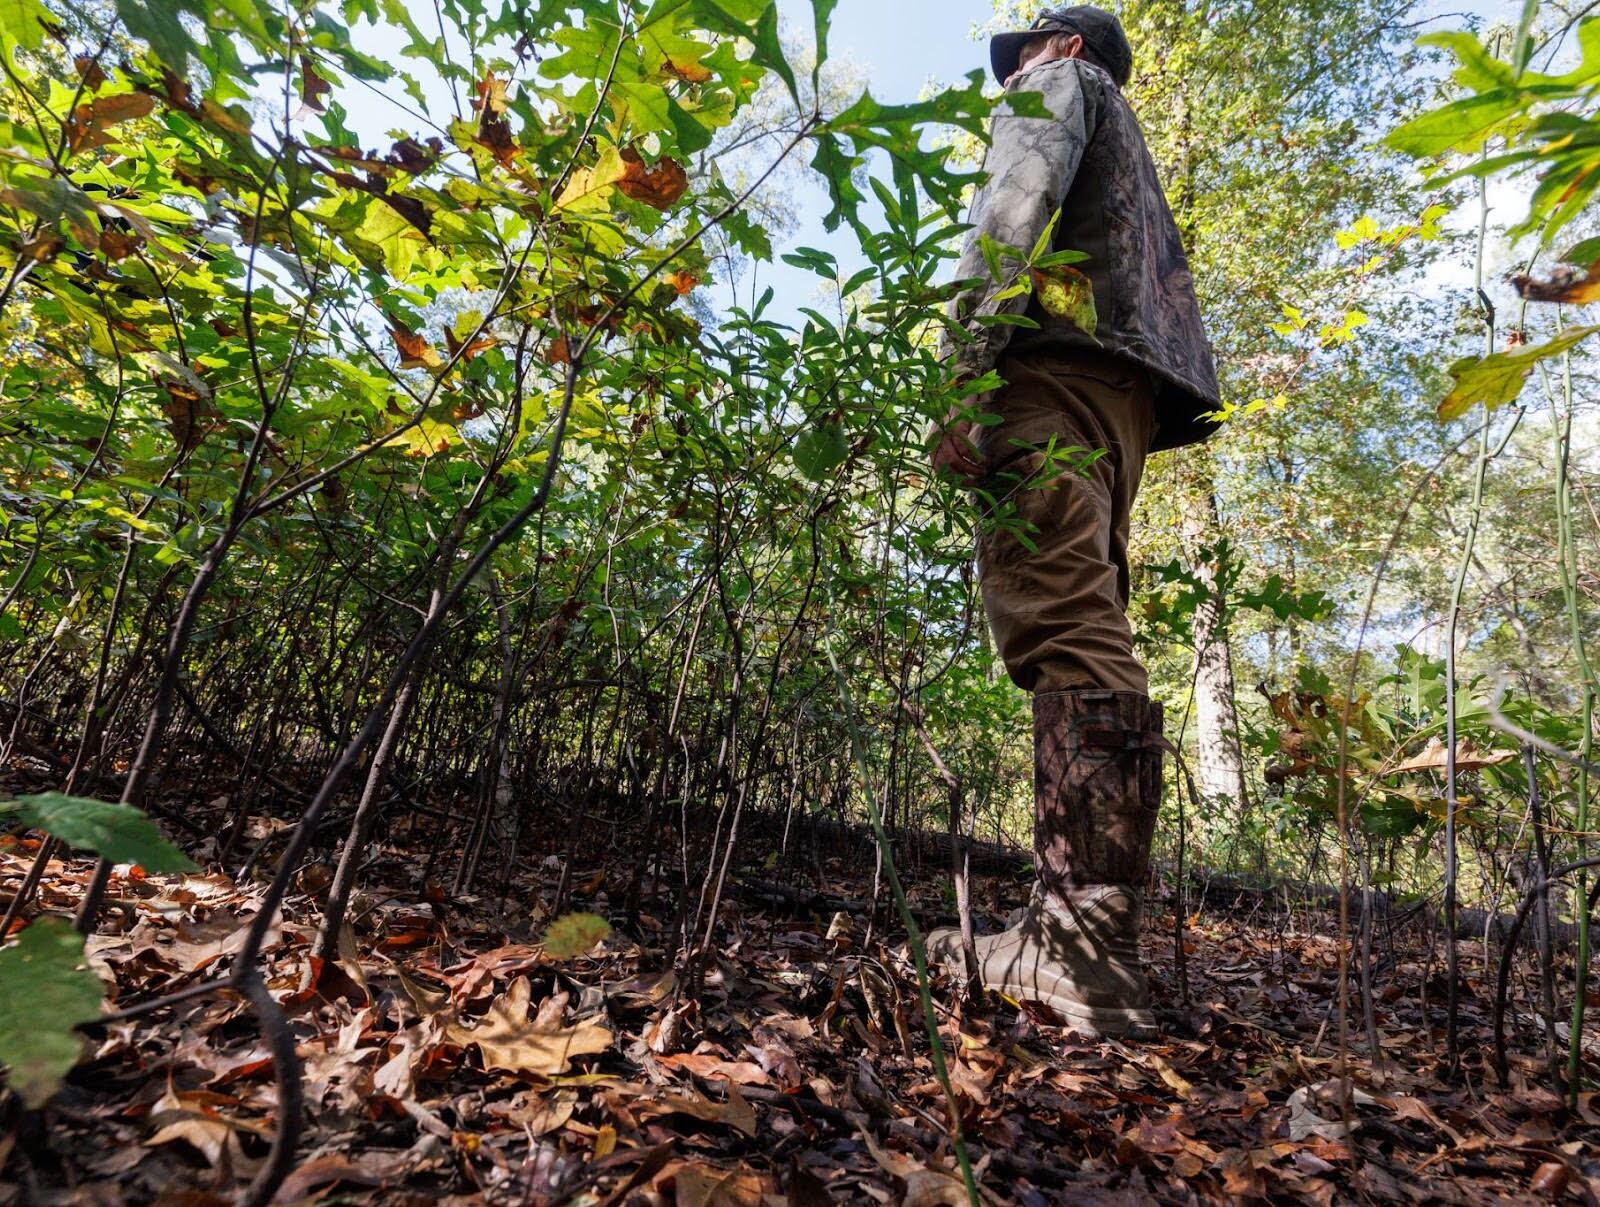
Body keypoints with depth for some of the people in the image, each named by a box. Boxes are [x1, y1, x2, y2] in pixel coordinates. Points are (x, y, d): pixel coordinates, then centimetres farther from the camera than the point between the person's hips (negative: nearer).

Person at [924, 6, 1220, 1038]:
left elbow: (1011, 219, -4)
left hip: (1055, 370, -8)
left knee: (1066, 636, -21)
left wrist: (958, 382, -16)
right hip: (1127, 400, 8)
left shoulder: (1057, 84, 19)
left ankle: (1083, 951, -26)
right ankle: (1089, 937, -1)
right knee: (1087, 637, -1)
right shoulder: (1126, 155, 43)